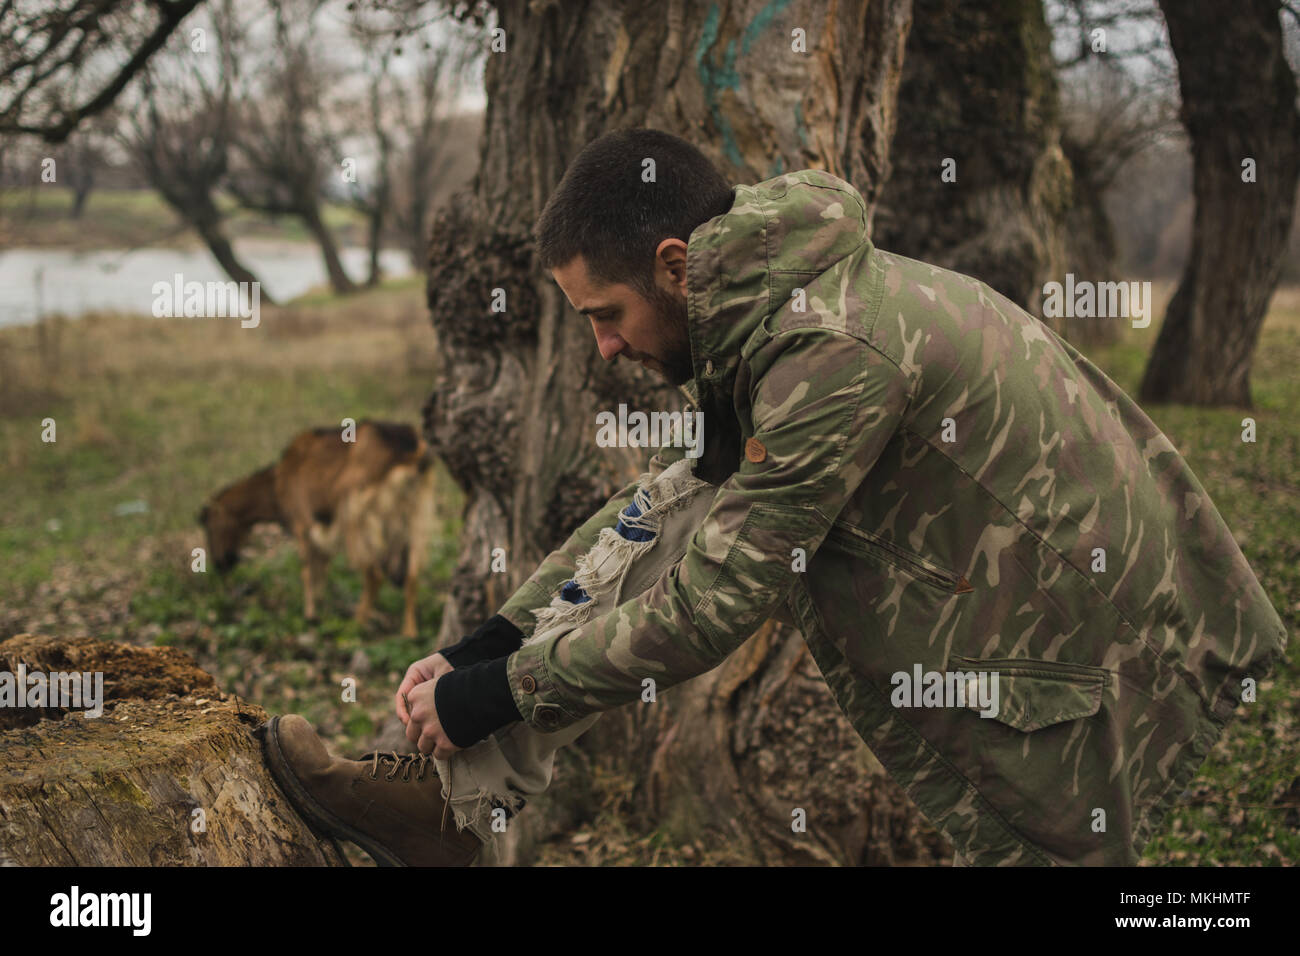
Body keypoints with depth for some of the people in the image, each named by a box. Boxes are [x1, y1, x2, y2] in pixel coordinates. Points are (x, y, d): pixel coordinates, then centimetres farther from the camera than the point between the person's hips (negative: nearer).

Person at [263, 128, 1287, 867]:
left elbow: (715, 603, -24)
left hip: (1101, 649, -9)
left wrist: (500, 694, -14)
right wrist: (483, 649, 2)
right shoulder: (780, 302, 3)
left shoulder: (836, 350, -28)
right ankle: (458, 794, -3)